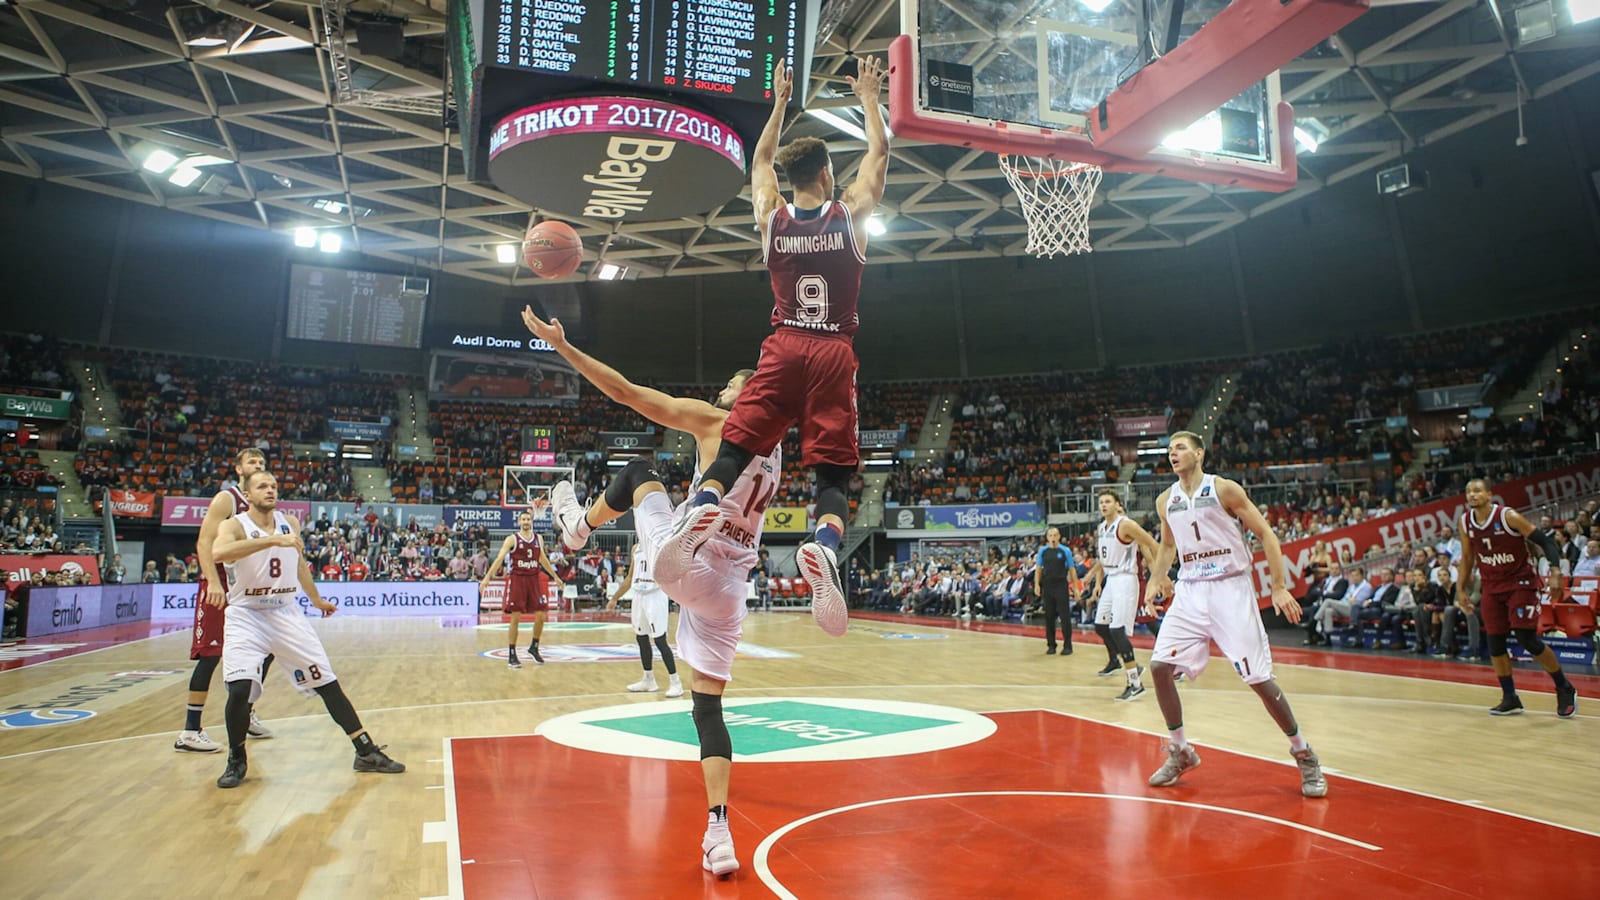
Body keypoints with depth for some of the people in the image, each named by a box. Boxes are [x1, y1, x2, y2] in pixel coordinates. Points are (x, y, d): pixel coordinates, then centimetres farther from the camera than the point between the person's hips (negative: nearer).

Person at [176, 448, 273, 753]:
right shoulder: (226, 498, -8)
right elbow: (204, 542, -17)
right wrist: (214, 583, -27)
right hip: (220, 585, -8)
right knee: (211, 655, -9)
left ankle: (246, 714, 25)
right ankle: (190, 731, -2)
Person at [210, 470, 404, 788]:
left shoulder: (291, 523, 5)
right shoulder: (234, 526, -10)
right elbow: (218, 553, -35)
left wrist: (316, 599, 31)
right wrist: (274, 539, -42)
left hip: (287, 614, 4)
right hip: (247, 617, -4)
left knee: (328, 683, 1)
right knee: (240, 689, -21)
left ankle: (366, 753, 6)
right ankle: (236, 760, 8)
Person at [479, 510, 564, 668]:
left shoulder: (539, 538, 10)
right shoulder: (512, 539, -5)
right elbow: (499, 558, -13)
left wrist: (555, 577, 23)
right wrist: (487, 577, -24)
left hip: (534, 579, 4)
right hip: (517, 579, -4)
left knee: (541, 615, 1)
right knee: (515, 618, -4)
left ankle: (534, 647, 22)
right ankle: (512, 655, 6)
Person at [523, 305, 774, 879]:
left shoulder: (715, 420, -3)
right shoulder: (774, 452, 17)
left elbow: (624, 391, -6)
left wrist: (560, 344, -1)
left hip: (681, 562, -5)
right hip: (728, 589, 6)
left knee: (638, 471, 22)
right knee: (708, 707, 10)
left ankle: (578, 525, 46)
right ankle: (718, 835, -1)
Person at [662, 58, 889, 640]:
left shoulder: (771, 215, 8)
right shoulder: (850, 213, 3)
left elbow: (760, 160, 29)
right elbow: (879, 152, 20)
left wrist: (779, 104, 39)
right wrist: (868, 98, 32)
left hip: (783, 347, 1)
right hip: (834, 352, -1)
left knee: (736, 447, 1)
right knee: (832, 470, -3)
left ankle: (701, 508, -28)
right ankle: (824, 546, -30)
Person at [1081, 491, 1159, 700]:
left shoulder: (1126, 525, -13)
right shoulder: (1101, 528, 12)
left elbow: (1153, 544, -13)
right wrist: (1098, 584, 16)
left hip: (1125, 580, -9)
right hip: (1110, 580, 9)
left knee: (1117, 630, -14)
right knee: (1101, 627, 14)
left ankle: (1135, 683, -8)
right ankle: (1124, 663, 28)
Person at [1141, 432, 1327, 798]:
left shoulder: (1225, 489, -8)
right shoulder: (1165, 501, 7)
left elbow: (1266, 535, -5)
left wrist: (1279, 588, -11)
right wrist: (1156, 580, 9)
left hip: (1231, 589, -5)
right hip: (1190, 592, 5)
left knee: (1258, 677, -5)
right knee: (1159, 666, -6)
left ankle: (1303, 753, 18)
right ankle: (1180, 751, 11)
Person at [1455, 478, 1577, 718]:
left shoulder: (1508, 516, -17)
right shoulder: (1465, 522, -1)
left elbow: (1545, 540, -14)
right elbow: (1467, 558, 10)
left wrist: (1555, 572, -26)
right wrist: (1460, 589, 8)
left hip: (1520, 582, -5)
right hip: (1491, 586, 5)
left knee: (1528, 639, -10)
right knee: (1494, 642, 2)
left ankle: (1565, 690, 12)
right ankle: (1510, 698, 14)